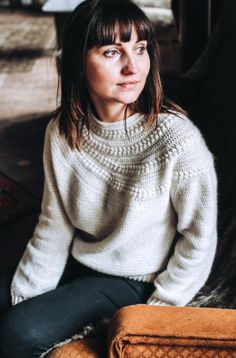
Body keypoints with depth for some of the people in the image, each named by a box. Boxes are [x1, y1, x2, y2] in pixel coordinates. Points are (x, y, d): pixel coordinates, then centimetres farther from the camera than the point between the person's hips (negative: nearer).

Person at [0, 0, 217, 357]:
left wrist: (155, 313, -11)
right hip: (77, 262, 5)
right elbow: (54, 225, -1)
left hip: (135, 281, -5)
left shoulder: (177, 140, -26)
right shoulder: (62, 132, -10)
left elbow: (199, 240, -14)